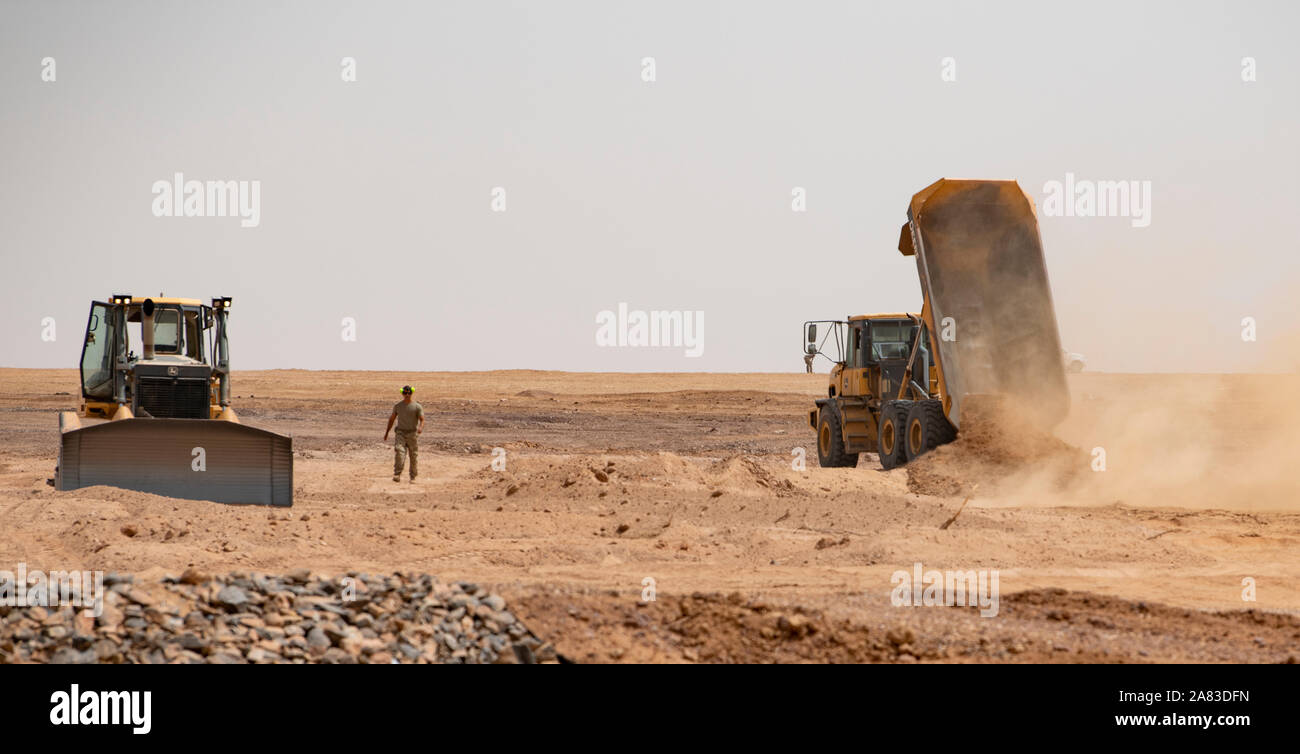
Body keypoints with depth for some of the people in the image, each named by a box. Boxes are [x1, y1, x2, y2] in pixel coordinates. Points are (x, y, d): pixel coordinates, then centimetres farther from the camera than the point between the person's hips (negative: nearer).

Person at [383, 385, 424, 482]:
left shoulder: (417, 407, -1)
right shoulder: (397, 406, 8)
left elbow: (422, 420, -8)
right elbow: (392, 419, 17)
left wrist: (420, 427, -30)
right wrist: (387, 432, 16)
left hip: (412, 433, -1)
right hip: (400, 432, 1)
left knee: (413, 456, 4)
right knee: (399, 451, -20)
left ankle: (413, 477, 16)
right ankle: (397, 474, -25)